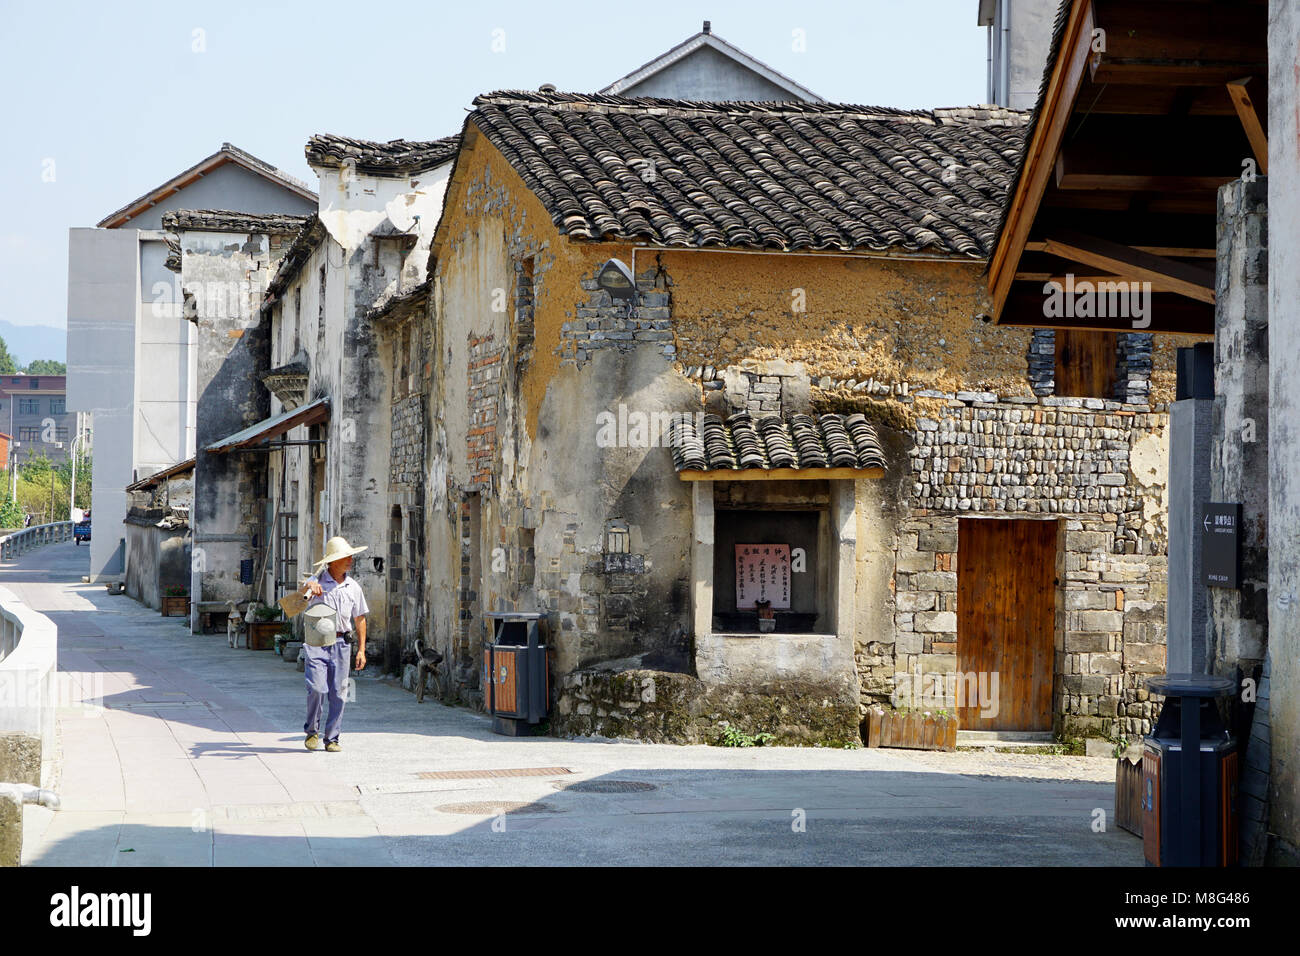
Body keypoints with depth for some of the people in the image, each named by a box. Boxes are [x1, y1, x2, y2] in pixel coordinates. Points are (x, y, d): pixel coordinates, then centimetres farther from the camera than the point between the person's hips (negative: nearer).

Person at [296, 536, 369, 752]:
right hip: (316, 643, -3)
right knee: (317, 688, -13)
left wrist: (361, 649, 7)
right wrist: (308, 588, -43)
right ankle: (312, 731, 9)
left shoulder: (353, 587, 9)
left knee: (338, 693, 0)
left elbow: (359, 619, 14)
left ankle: (332, 738, 10)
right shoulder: (317, 581, 0)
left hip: (341, 645, 3)